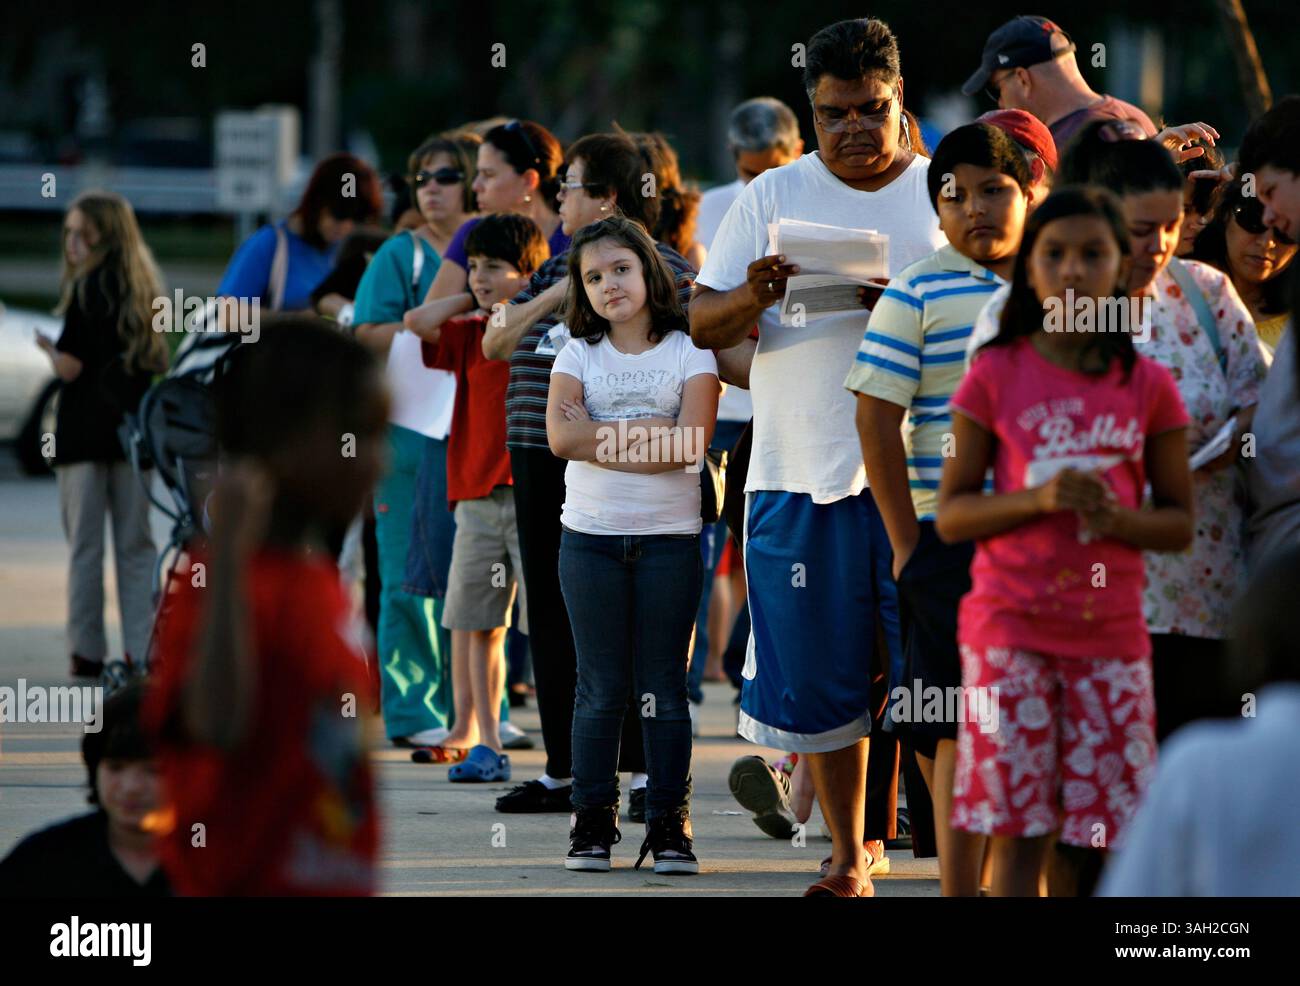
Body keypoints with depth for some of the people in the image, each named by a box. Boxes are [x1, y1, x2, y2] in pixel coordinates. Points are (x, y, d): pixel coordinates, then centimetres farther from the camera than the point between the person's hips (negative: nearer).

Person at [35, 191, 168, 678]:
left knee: (85, 546, 0)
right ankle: (141, 650, 6)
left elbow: (71, 366, -16)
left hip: (85, 433, -6)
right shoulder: (146, 290, 7)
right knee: (136, 546, 8)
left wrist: (49, 349, 5)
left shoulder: (86, 290, -12)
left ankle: (87, 651, 0)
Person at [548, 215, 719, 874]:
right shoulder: (577, 354, 8)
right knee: (601, 689, 3)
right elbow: (562, 436, -8)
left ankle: (669, 825, 3)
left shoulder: (689, 351, 2)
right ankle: (592, 822, 6)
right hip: (590, 539, 1)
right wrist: (645, 436, -11)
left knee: (664, 688, 1)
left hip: (669, 539, -1)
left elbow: (690, 443, -12)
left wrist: (600, 435, -10)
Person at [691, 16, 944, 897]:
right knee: (823, 674, 4)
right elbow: (702, 327, 6)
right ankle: (851, 849, 16)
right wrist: (754, 297, -16)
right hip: (804, 467, 1)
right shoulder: (773, 197, 9)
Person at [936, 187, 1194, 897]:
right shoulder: (996, 376, 2)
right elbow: (950, 515, 1)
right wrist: (1038, 499, -15)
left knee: (1121, 826, -3)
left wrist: (1116, 517, -12)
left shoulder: (1148, 386, 5)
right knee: (1017, 831, -5)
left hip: (1110, 630, 1)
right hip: (1011, 626, -1)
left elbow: (1180, 523, 9)